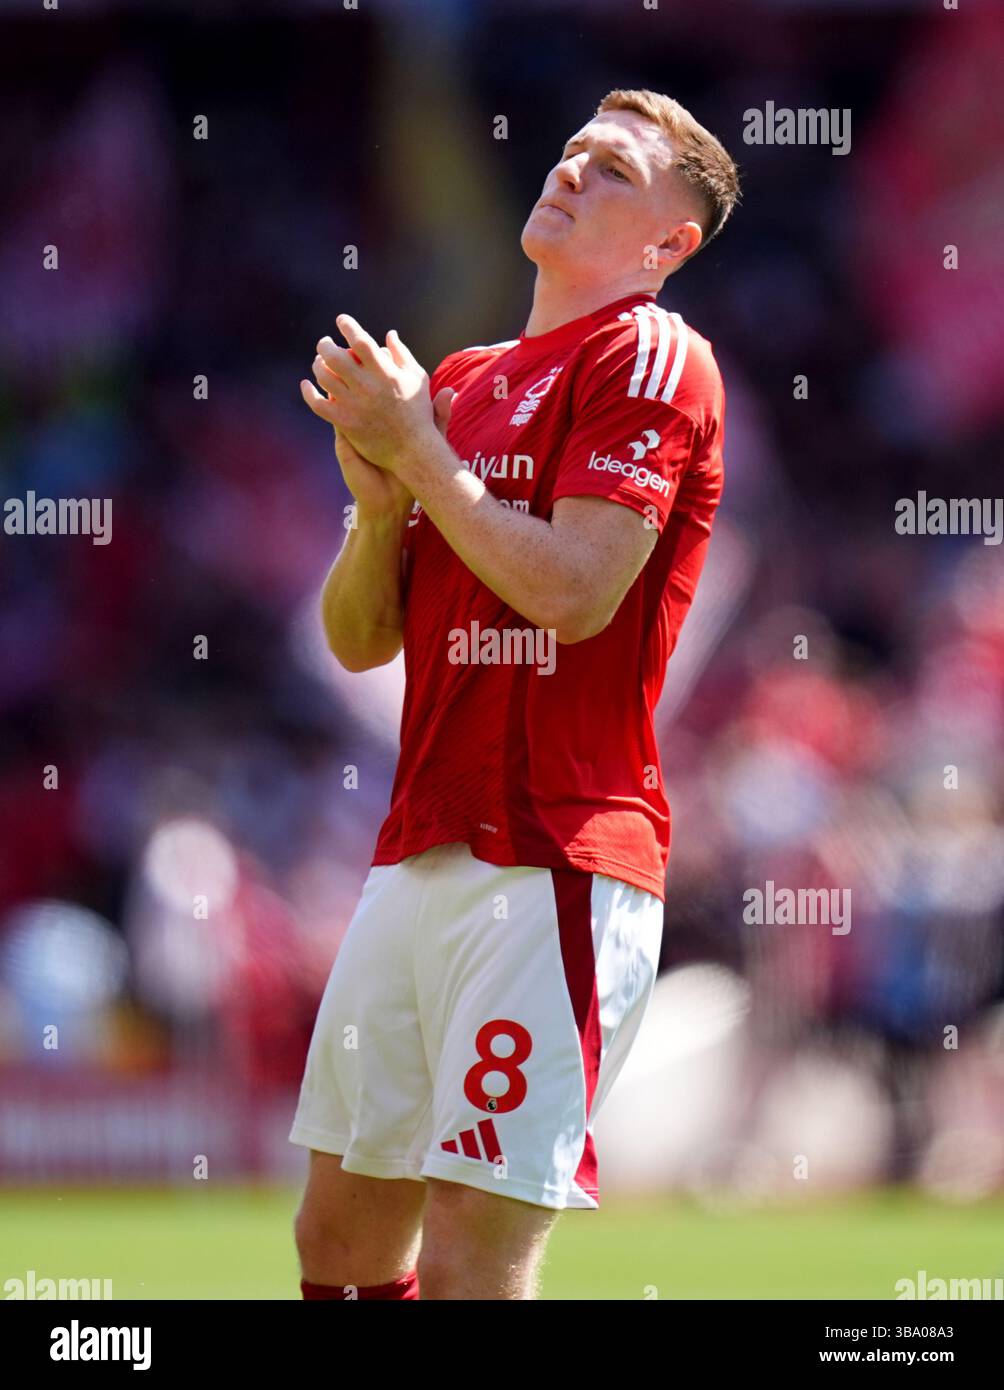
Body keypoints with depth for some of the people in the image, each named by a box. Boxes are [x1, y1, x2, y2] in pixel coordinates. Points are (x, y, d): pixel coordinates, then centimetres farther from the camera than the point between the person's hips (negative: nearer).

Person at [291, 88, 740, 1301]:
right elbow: (360, 640, 19)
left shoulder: (650, 356, -3)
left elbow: (574, 593, -16)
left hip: (555, 867, -8)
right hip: (419, 856, 8)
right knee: (340, 1233, 13)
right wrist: (381, 500, 0)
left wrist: (416, 447, -8)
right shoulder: (460, 382, 20)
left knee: (466, 1264, -14)